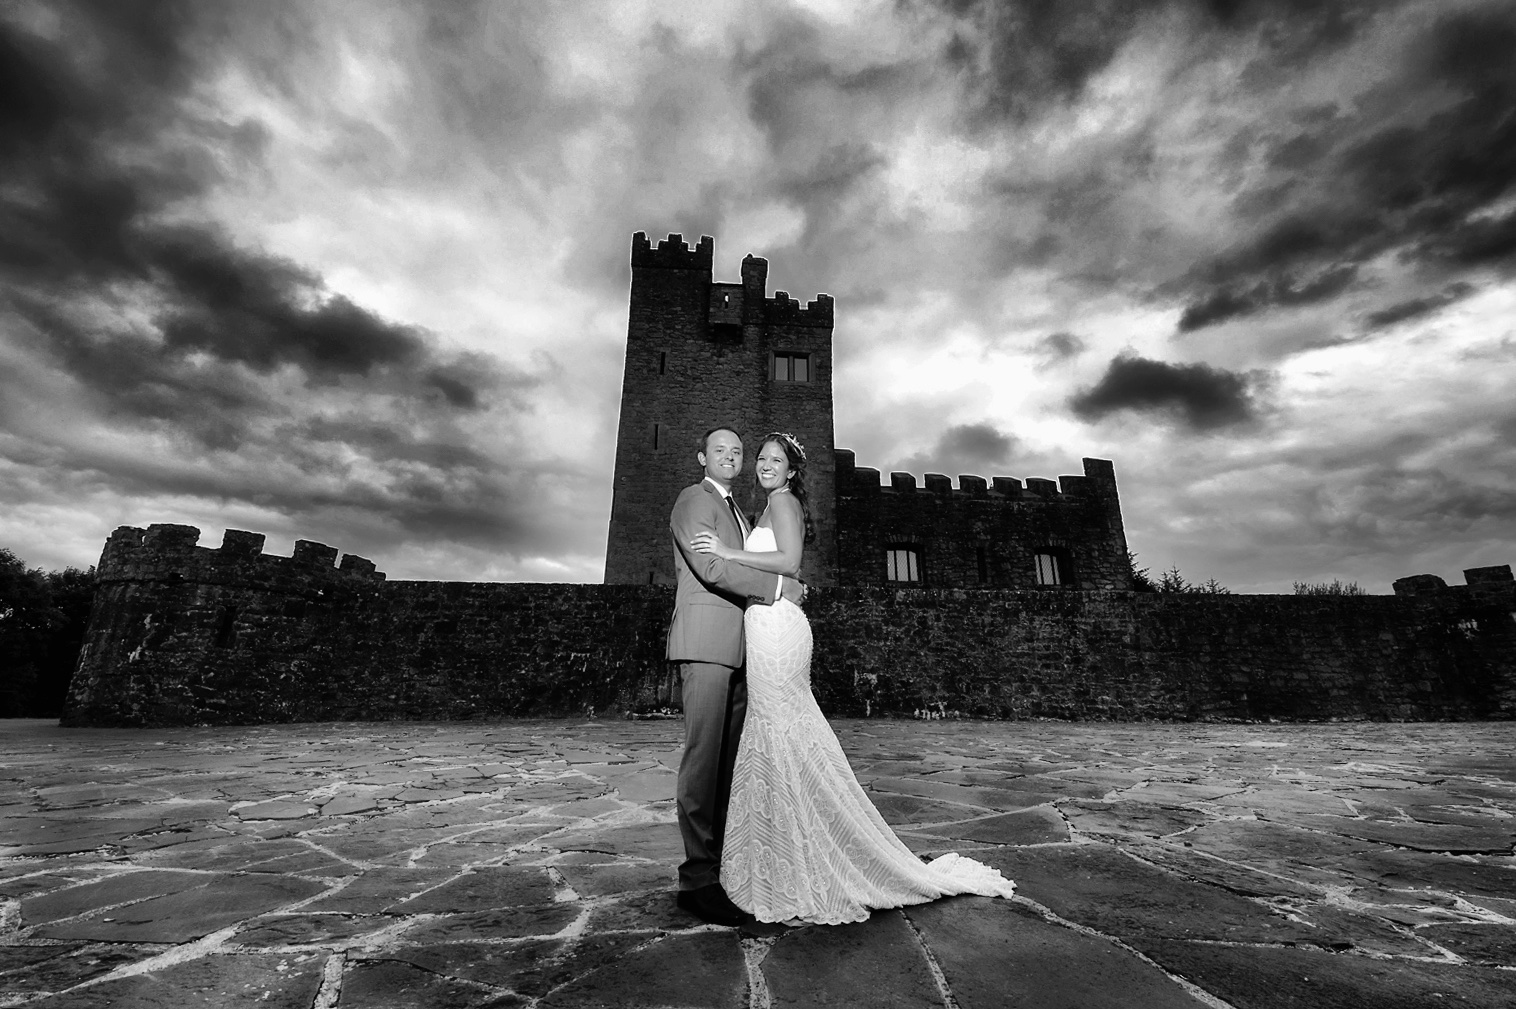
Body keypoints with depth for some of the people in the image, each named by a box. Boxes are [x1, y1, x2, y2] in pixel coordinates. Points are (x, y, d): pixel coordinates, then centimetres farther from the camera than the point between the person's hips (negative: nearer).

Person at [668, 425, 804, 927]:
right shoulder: (693, 499, -1)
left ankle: (722, 867, 16)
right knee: (704, 755, -8)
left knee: (730, 758, 8)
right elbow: (711, 566, -15)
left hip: (737, 647, 9)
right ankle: (698, 879, -2)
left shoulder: (737, 512, 28)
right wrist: (781, 585, -13)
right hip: (705, 640, -9)